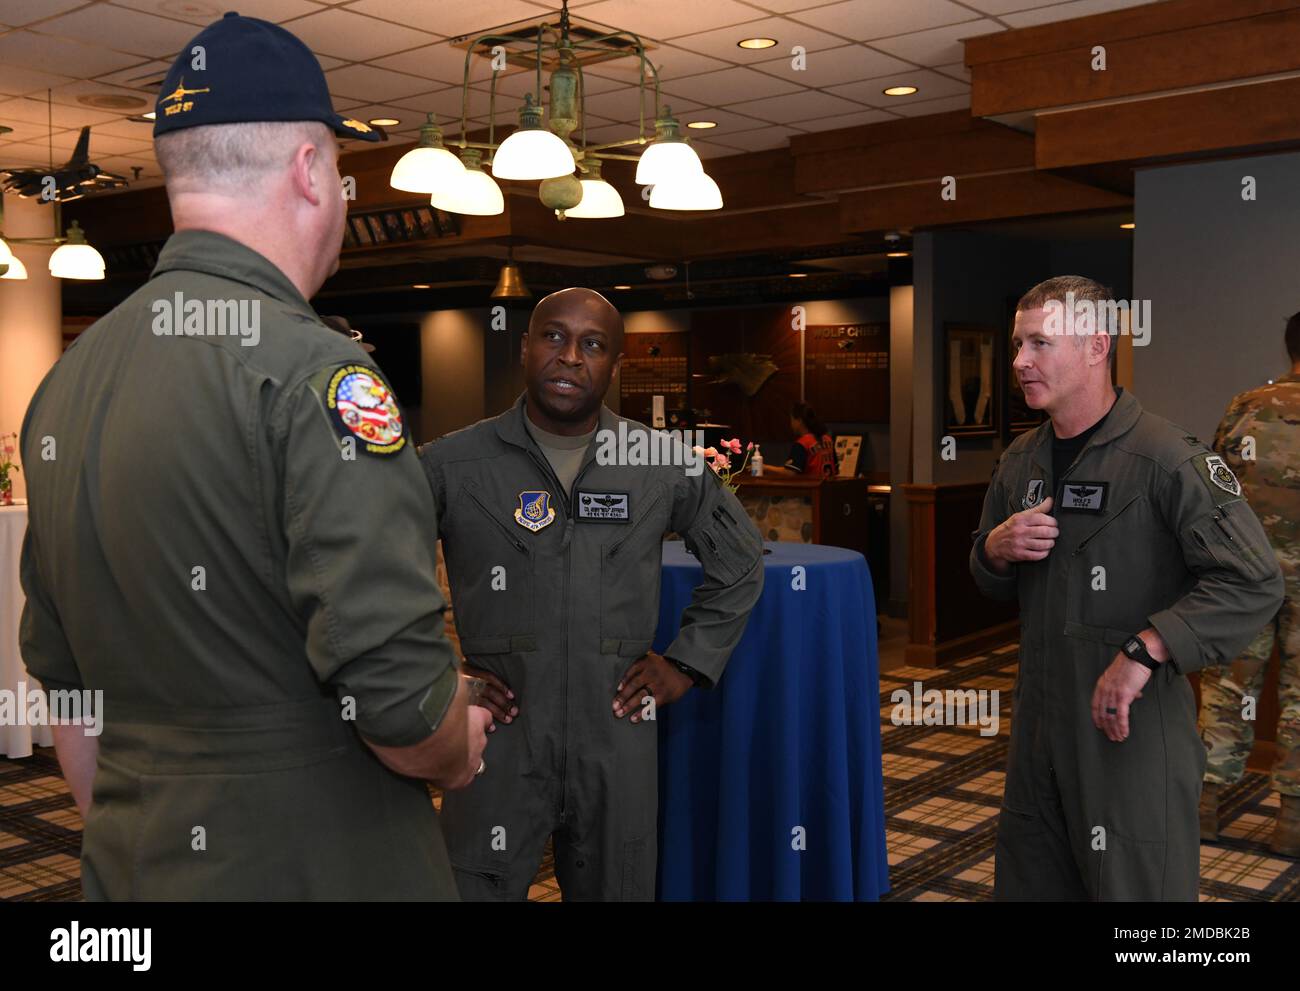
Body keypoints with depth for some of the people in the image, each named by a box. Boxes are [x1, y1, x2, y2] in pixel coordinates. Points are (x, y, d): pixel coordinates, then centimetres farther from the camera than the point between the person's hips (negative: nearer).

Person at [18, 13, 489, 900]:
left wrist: (121, 844, 21)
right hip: (314, 869, -7)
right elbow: (395, 685, -26)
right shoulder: (310, 370, -20)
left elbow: (60, 676, 11)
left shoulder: (67, 380, 5)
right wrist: (455, 758, -5)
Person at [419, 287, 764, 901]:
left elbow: (740, 561, 15)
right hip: (498, 740, -1)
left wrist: (687, 663, 8)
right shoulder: (451, 464, -3)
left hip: (618, 742, 2)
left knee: (616, 890, 15)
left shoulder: (665, 468, 2)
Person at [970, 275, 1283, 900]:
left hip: (1133, 728, -6)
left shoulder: (1165, 458, -14)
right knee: (1027, 883, 17)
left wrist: (1144, 651, -27)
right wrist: (994, 550, -4)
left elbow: (1254, 584, -20)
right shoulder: (1019, 462, 9)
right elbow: (992, 585, 19)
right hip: (1037, 724, 7)